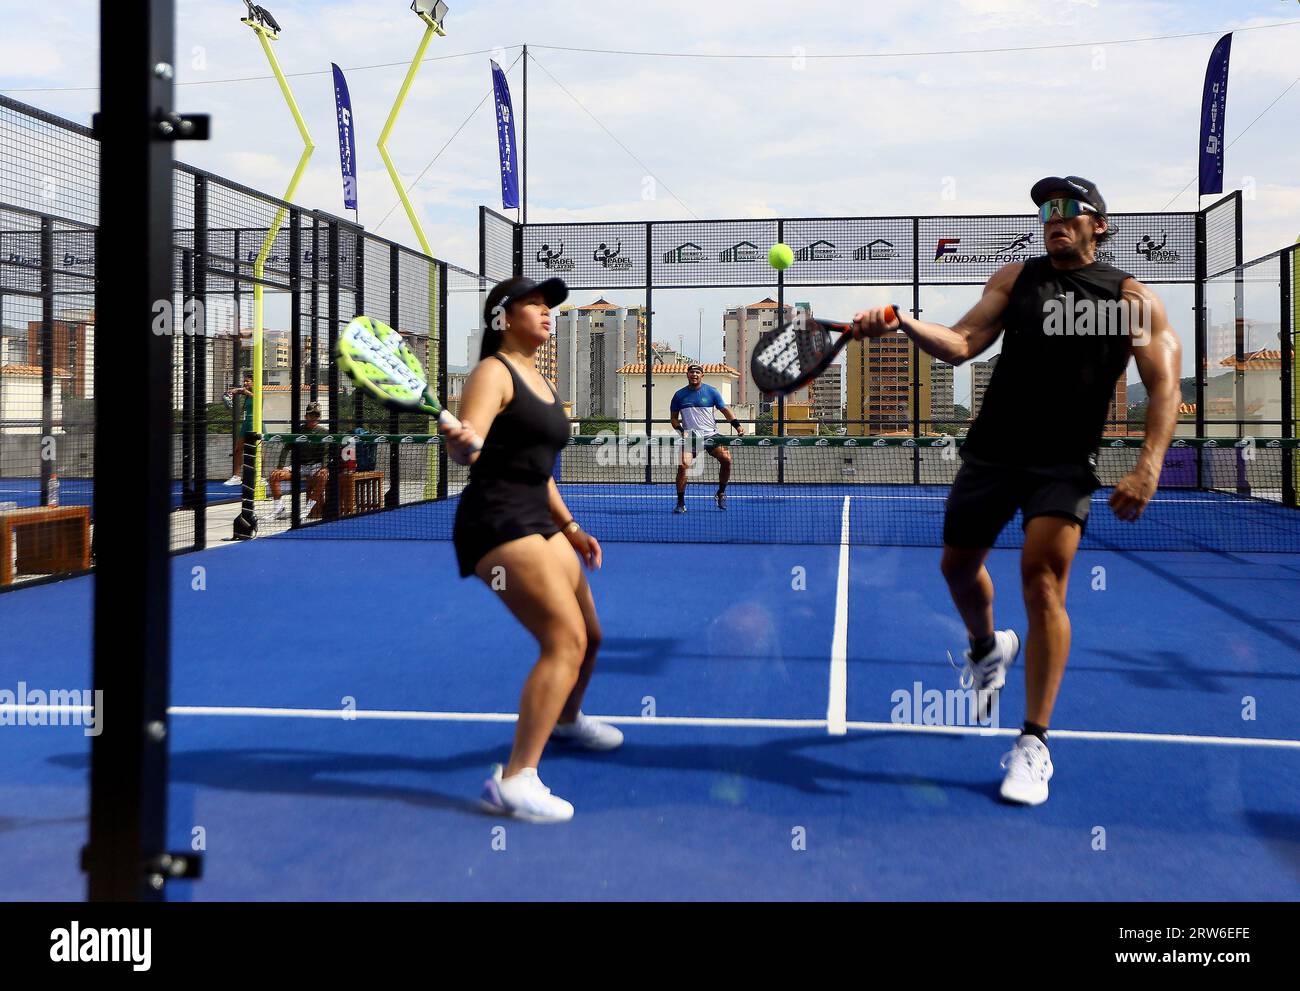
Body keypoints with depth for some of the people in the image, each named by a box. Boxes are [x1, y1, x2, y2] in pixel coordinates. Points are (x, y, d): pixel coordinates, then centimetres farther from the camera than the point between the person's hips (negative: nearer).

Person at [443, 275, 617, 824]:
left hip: (538, 521, 10)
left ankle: (566, 719, 51)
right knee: (565, 640, -21)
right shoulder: (493, 372, -9)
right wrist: (463, 444, -45)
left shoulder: (541, 381, 18)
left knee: (588, 636, 21)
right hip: (498, 522, -9)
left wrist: (569, 527, 22)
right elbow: (465, 448, -23)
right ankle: (515, 781, -20)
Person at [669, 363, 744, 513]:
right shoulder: (679, 395, 7)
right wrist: (681, 430, -5)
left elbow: (725, 410, 4)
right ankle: (681, 503, -5)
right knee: (682, 466, -18)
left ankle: (720, 493, 4)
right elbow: (674, 418, 14)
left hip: (711, 434, 0)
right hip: (690, 437, 0)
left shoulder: (711, 392, 4)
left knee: (726, 459, -19)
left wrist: (737, 425, -11)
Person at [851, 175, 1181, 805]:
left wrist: (1148, 467, -19)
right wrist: (899, 322, -21)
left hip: (1065, 464, -4)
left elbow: (1163, 382, -6)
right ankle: (987, 649, 48)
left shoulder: (1132, 297, 0)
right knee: (958, 564, 13)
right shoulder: (1014, 278, 9)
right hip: (991, 451, 4)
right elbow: (960, 344, -2)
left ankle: (1033, 744, -7)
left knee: (1042, 578, -16)